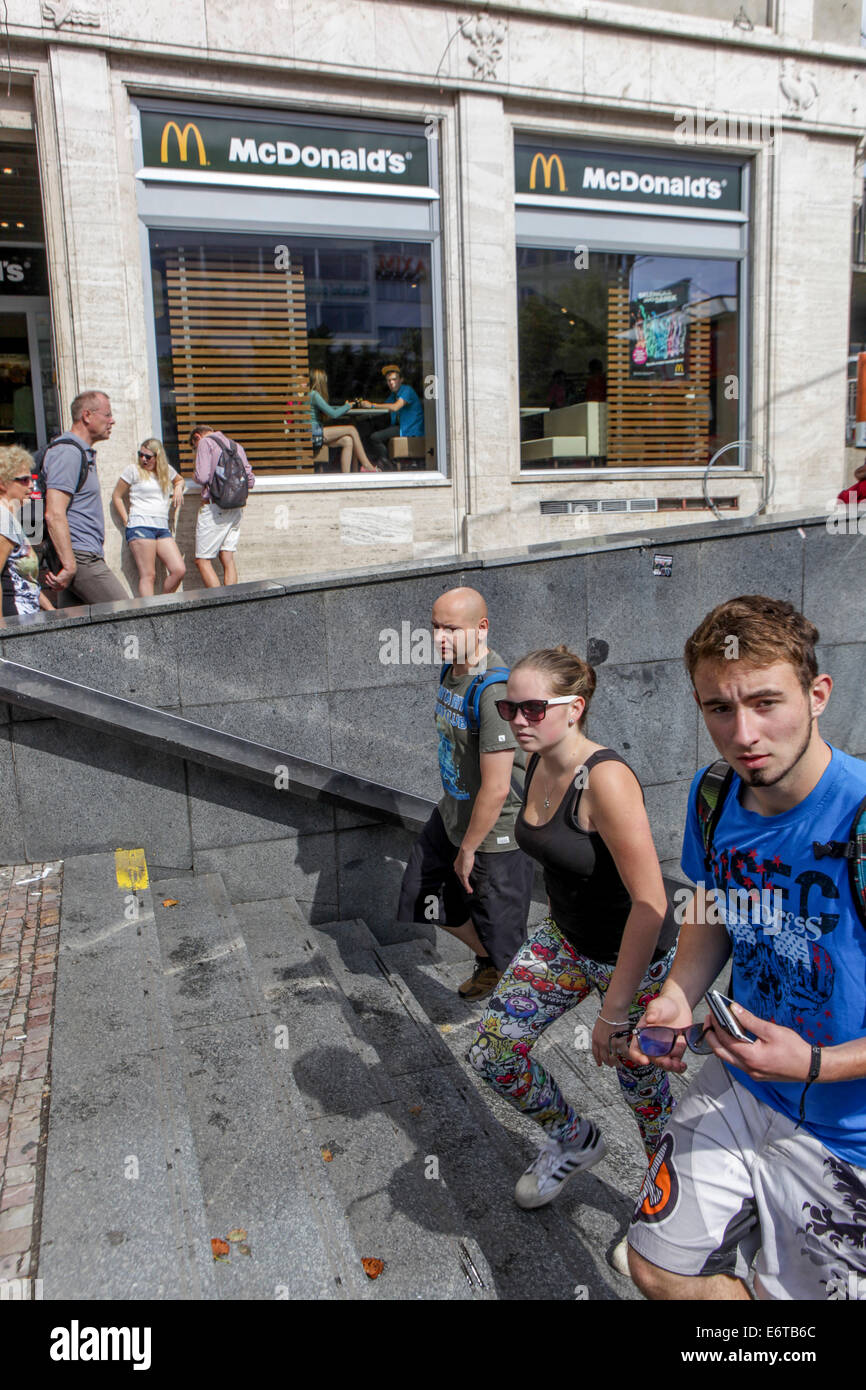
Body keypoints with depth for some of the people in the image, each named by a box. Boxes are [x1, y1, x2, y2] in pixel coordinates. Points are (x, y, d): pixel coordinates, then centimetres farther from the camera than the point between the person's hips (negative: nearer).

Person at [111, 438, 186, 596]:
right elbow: (116, 496, 10)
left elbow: (179, 480, 40)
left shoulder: (167, 470, 17)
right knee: (148, 575, -12)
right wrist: (127, 521, 3)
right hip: (140, 526, -5)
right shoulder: (133, 470, 5)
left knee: (179, 570, -7)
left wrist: (178, 488, 16)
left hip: (163, 528, 5)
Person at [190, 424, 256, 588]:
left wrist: (195, 476, 9)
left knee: (202, 561, -2)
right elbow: (250, 481, 12)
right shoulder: (236, 445, 16)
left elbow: (202, 476, -13)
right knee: (228, 559, 7)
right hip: (236, 508, 6)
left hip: (214, 507, -6)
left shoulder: (205, 442, -2)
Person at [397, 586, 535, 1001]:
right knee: (419, 897, 24)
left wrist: (468, 849, -16)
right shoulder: (451, 670, 0)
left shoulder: (495, 691, -29)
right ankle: (486, 962, 46)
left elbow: (496, 788, -28)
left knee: (500, 932, 6)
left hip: (495, 830, -9)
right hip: (451, 814, 10)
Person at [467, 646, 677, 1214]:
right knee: (492, 1053, 6)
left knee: (639, 1080, 13)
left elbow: (650, 902, -32)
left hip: (634, 954, -7)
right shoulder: (540, 765, -5)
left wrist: (615, 1010, -27)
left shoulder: (606, 778, -31)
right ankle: (574, 1140, 35)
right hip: (566, 938, 7)